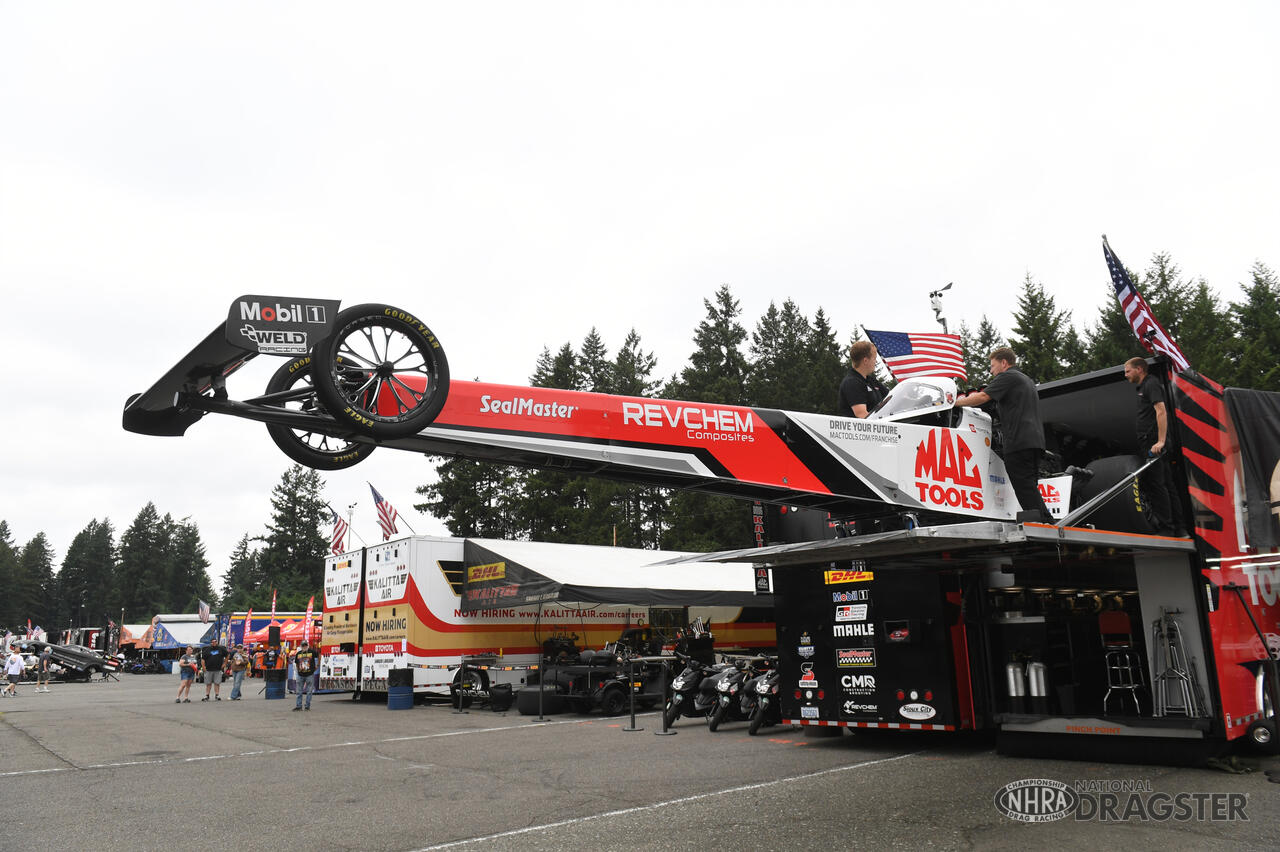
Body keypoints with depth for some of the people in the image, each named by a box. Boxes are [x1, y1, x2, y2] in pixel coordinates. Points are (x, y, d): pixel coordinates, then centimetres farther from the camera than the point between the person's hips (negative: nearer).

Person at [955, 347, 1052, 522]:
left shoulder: (1007, 376, -2)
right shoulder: (1027, 380, 29)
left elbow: (982, 398, -13)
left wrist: (957, 402, -1)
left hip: (1019, 441, -10)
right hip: (1036, 440, 10)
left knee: (1024, 487, -11)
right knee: (1030, 488, 13)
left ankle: (1039, 523, -16)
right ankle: (1047, 521, 9)